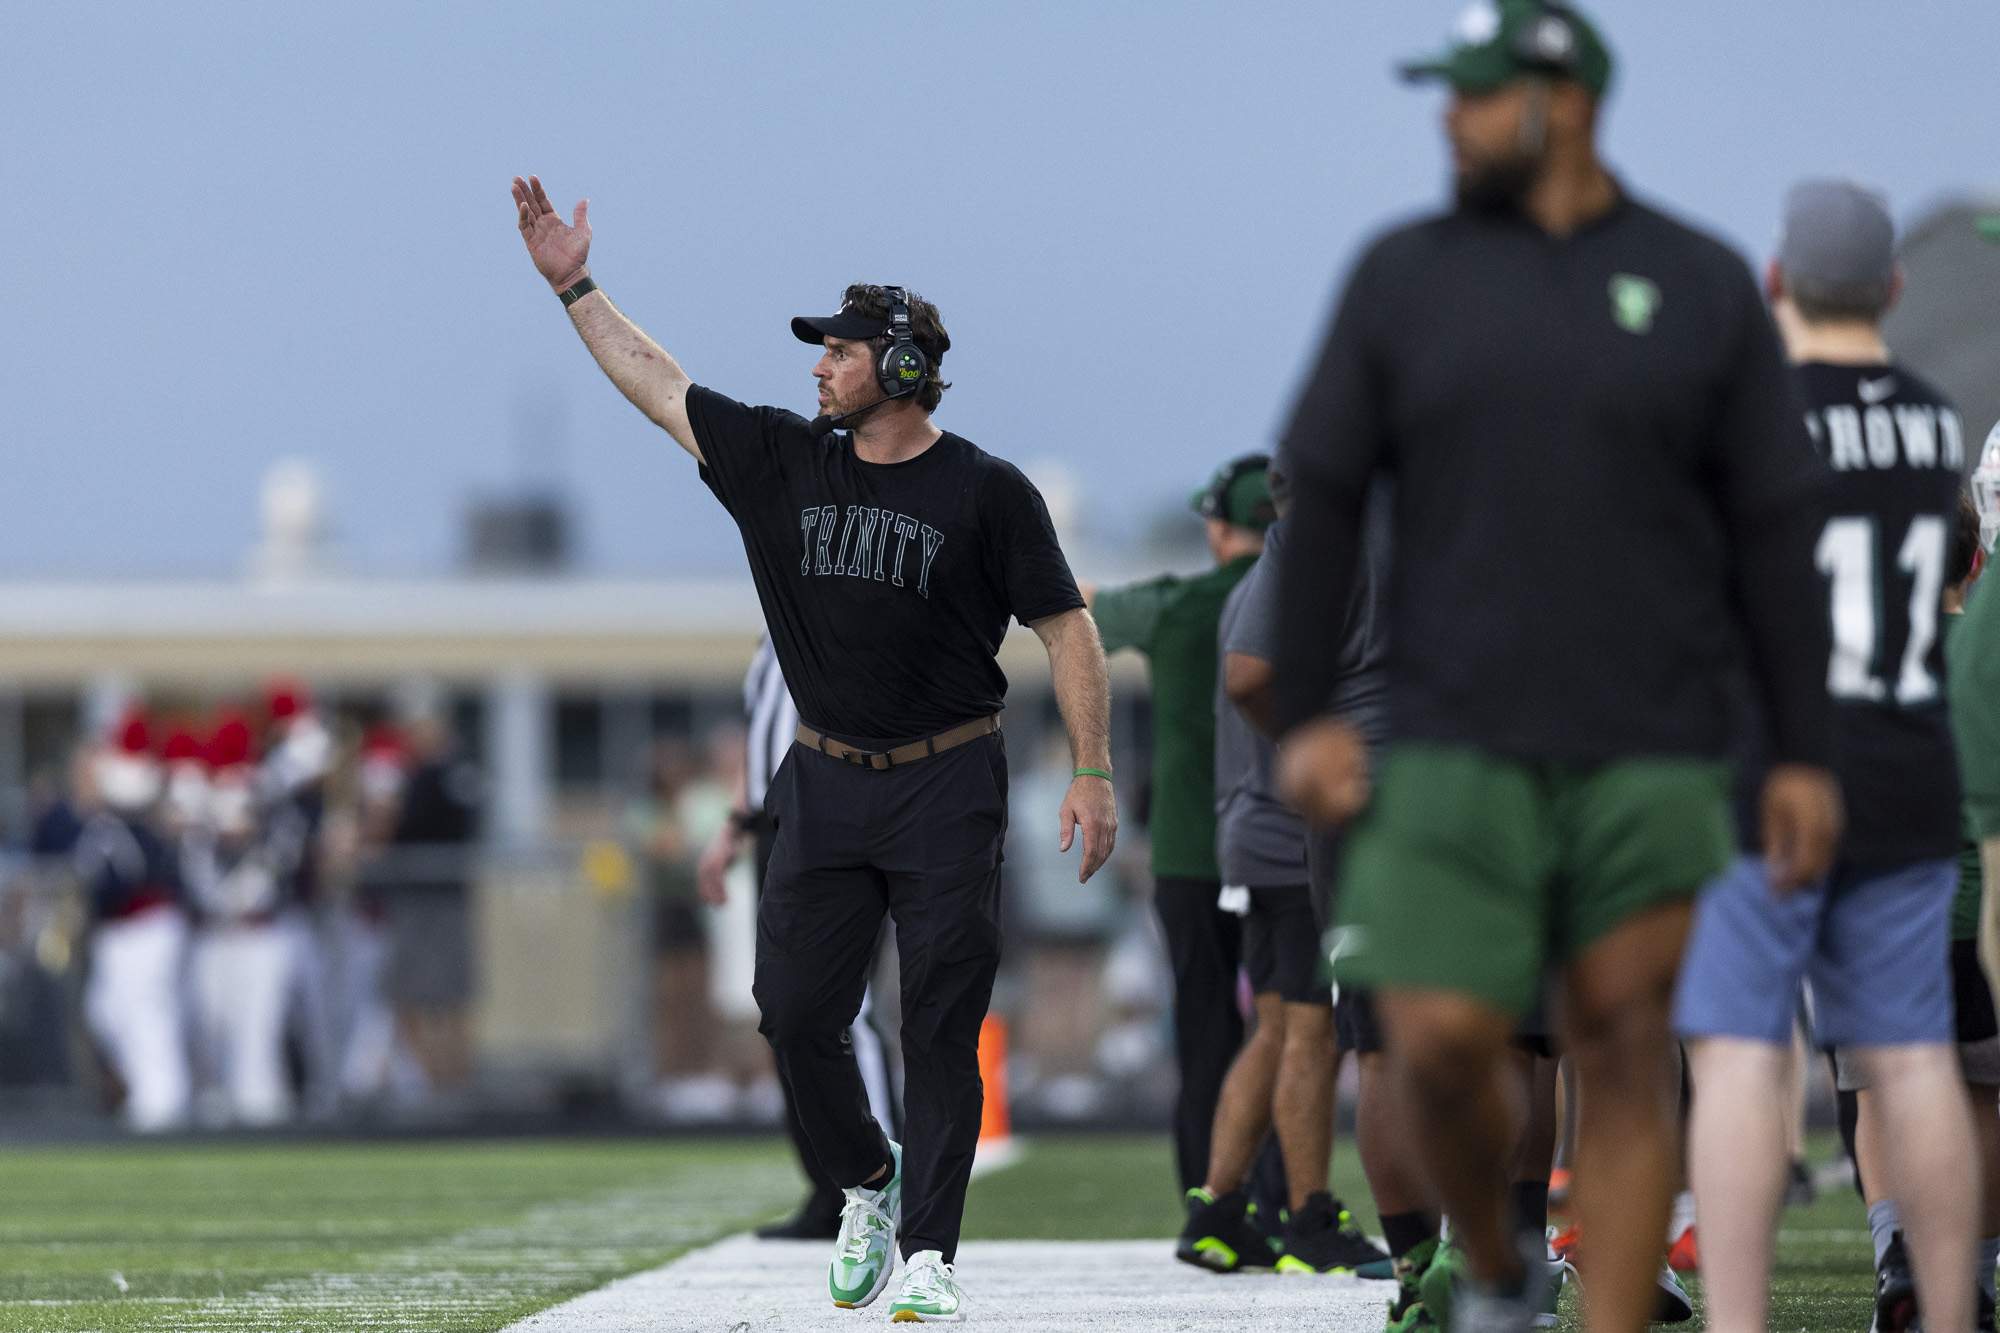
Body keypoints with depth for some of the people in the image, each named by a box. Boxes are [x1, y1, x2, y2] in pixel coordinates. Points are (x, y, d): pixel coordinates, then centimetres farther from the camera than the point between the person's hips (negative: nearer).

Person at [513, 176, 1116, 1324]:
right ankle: (868, 1186, 25)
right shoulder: (784, 463, 6)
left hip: (948, 791, -4)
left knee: (942, 1031, -5)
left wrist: (1094, 773, -10)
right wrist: (574, 285, 8)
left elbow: (1067, 628, -3)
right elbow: (656, 382, 12)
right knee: (797, 1015, 0)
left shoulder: (986, 492, -5)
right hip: (827, 787, 4)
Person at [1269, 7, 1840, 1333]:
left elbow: (1775, 531, 5)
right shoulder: (1404, 276, 5)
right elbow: (1321, 495, 7)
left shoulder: (1701, 287, 4)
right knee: (1440, 1043, -9)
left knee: (1627, 1061, -1)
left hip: (1650, 760, 0)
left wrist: (1806, 756, 0)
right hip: (1456, 752, 0)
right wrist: (1308, 715, -1)